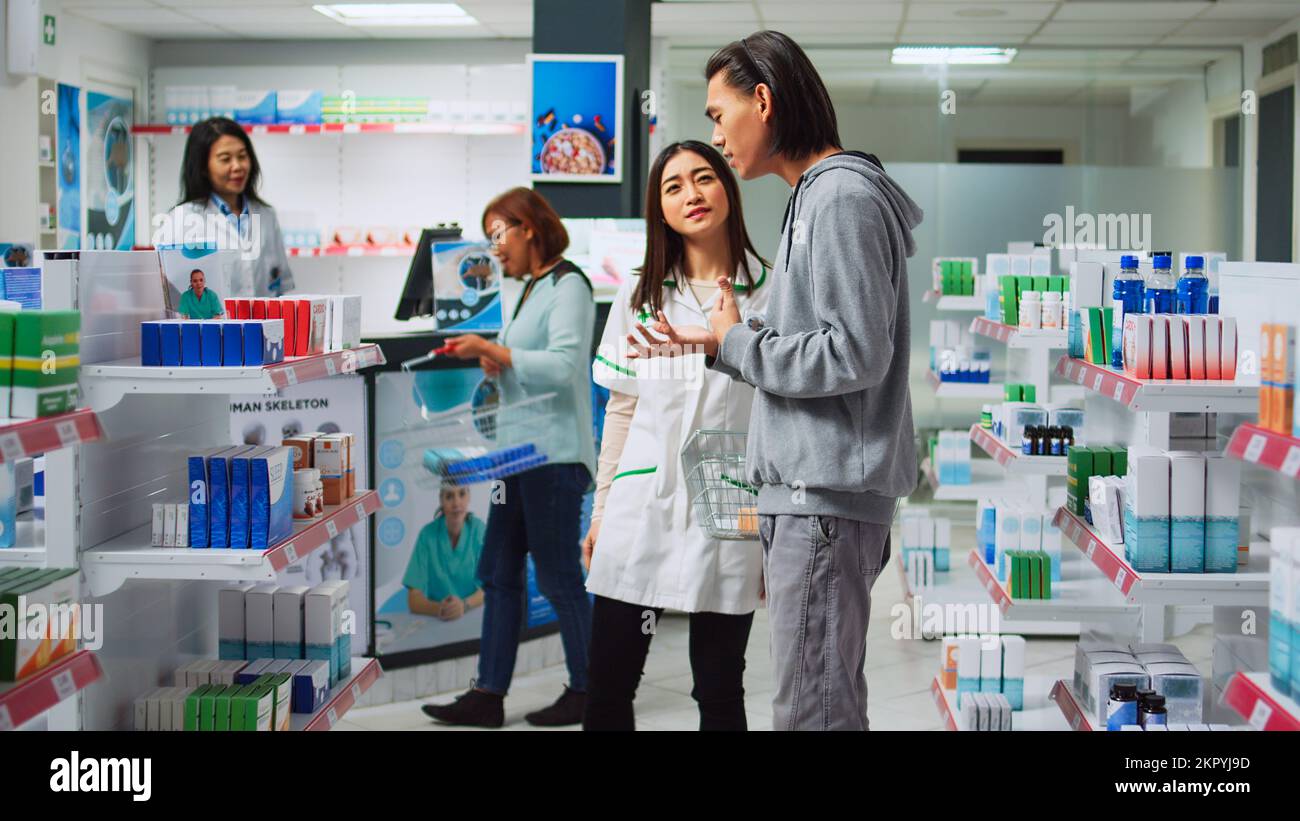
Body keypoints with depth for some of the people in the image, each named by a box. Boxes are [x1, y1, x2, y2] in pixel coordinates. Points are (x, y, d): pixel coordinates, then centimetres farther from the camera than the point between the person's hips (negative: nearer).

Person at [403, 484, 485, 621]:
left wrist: (465, 605, -25)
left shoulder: (479, 530, -3)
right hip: (435, 621, -1)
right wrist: (438, 609, -29)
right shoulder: (427, 535, -6)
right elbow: (413, 600, -9)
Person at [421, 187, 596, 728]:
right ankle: (488, 695, 12)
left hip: (555, 454, -10)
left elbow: (563, 365, -19)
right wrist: (495, 363, 5)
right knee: (498, 574, 8)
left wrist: (492, 349, -18)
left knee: (558, 577, -2)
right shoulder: (531, 290, 19)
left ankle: (585, 693, 10)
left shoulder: (567, 286, -8)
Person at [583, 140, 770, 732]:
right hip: (641, 510, 2)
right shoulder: (639, 295, 8)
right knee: (607, 687, 6)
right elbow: (622, 411, 11)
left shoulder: (769, 296, 0)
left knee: (719, 692, 7)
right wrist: (601, 511, 10)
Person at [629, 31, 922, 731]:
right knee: (830, 701, 15)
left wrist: (731, 345, -10)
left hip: (826, 496, -10)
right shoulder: (816, 197, 19)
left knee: (810, 711, -8)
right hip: (807, 491, 10)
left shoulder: (843, 199, -12)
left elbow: (857, 354, -18)